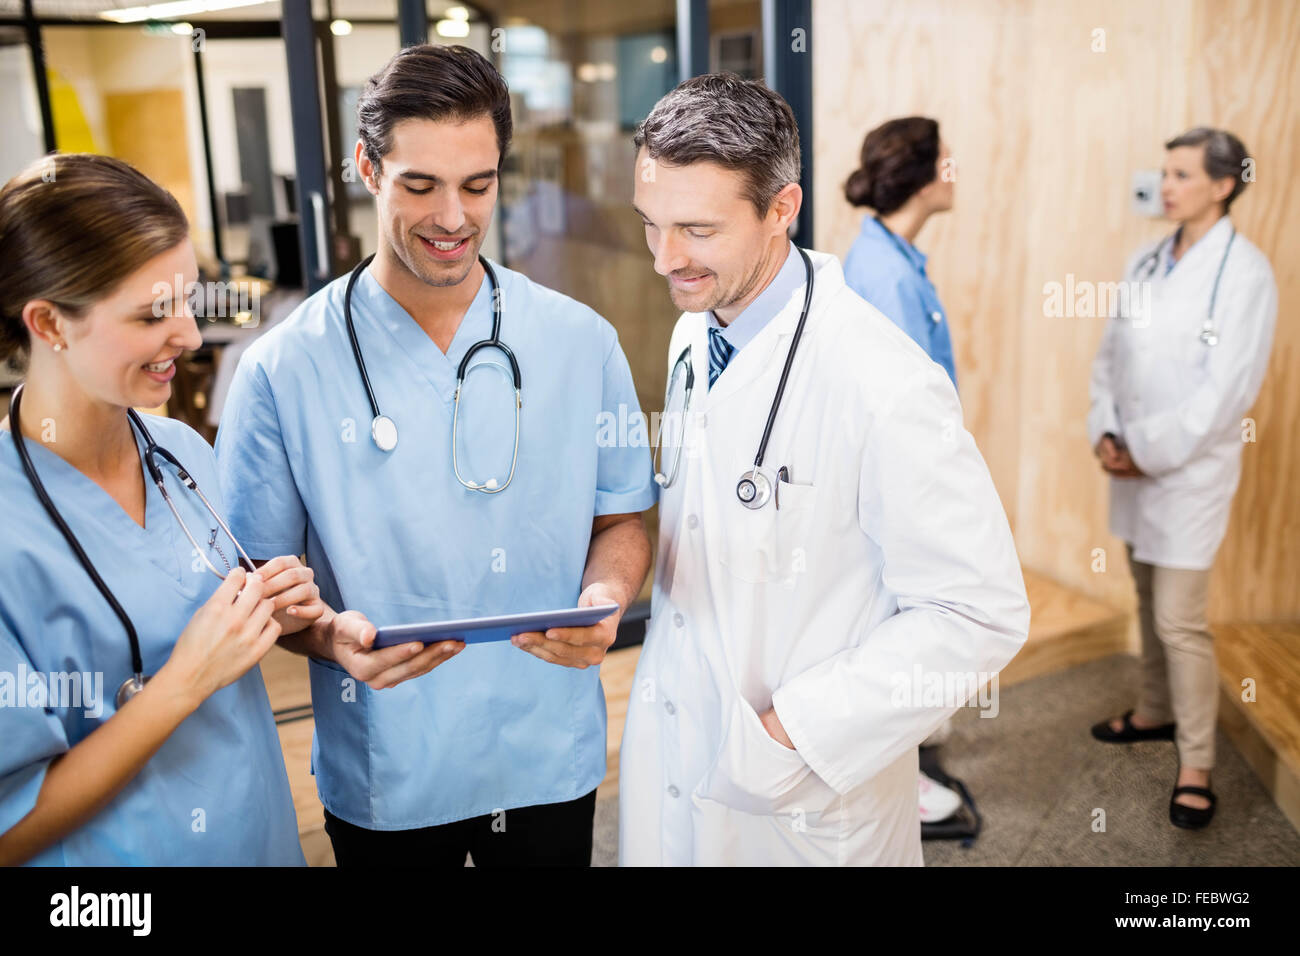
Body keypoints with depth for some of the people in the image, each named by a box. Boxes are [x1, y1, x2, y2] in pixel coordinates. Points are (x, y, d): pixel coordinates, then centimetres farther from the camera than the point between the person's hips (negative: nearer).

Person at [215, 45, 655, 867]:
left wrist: (602, 603, -17)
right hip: (383, 776, -1)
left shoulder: (583, 343, -5)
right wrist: (333, 639, -24)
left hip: (552, 760, 2)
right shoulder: (285, 369, -10)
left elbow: (621, 520, 4)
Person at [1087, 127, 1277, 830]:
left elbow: (1227, 389, -16)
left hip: (1191, 467, -6)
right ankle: (1154, 713, 37)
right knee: (1148, 598, 19)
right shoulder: (1145, 263, 6)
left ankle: (1195, 766, 10)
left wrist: (1150, 451, -15)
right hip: (1132, 459, 6)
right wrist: (1105, 433, -5)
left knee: (1180, 620, -4)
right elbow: (1110, 354, 8)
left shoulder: (1244, 273, -13)